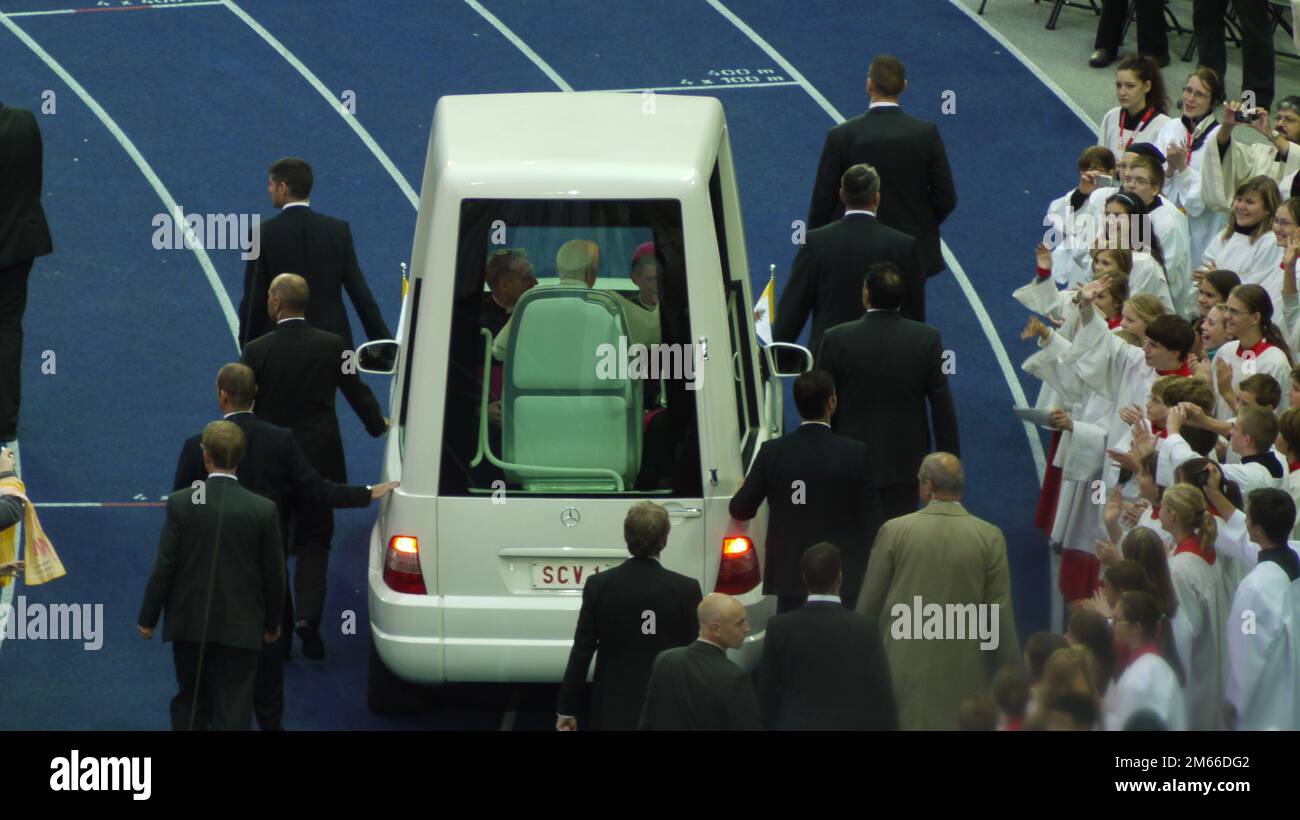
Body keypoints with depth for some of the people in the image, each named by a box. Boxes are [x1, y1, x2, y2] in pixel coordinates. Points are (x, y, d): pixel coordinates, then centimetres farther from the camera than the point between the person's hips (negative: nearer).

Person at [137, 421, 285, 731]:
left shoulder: (180, 504, -11)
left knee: (190, 700, 17)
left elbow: (164, 566, -8)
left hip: (190, 623, 1)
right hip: (241, 627, 0)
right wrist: (272, 623, 14)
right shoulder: (264, 510, -9)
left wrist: (148, 618, 4)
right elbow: (274, 574, -1)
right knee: (233, 708, 3)